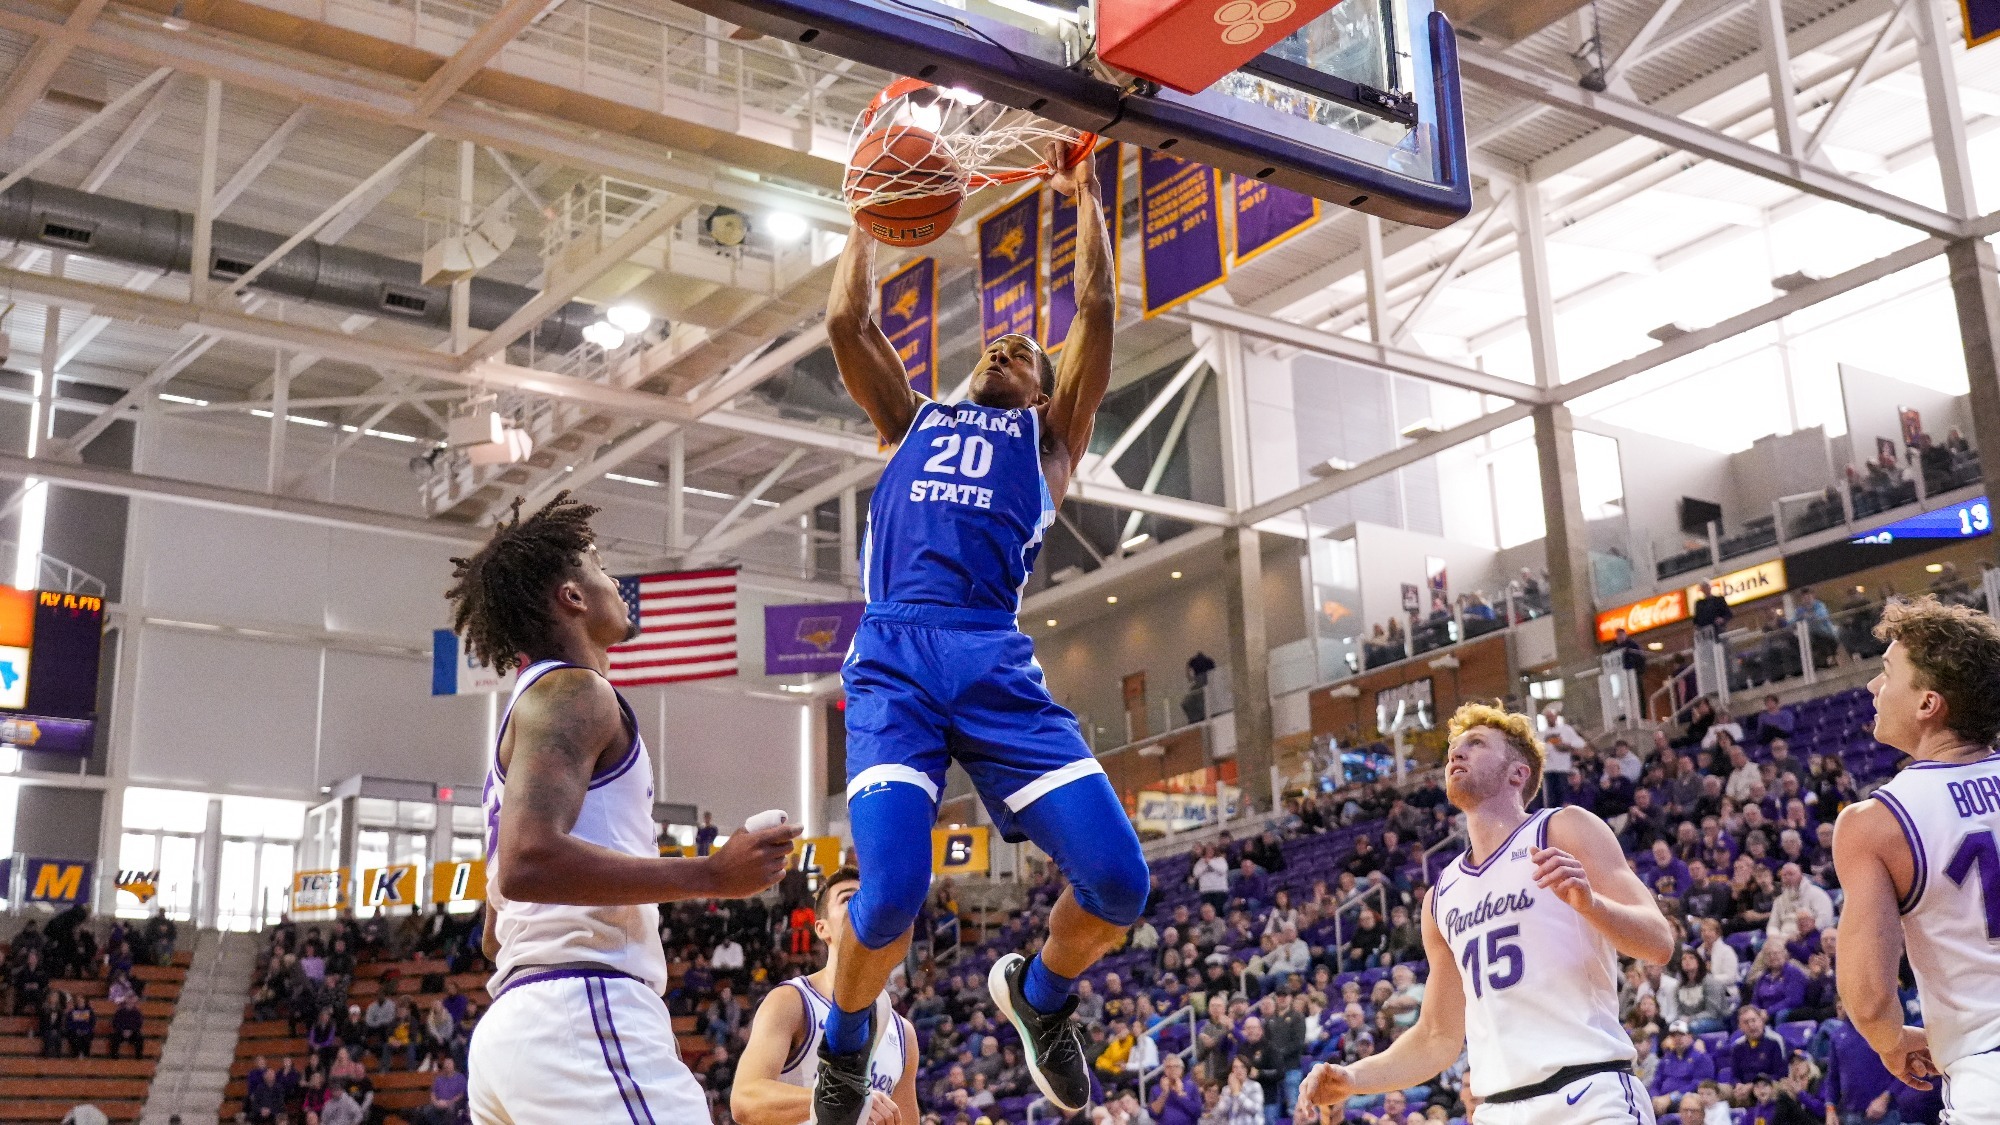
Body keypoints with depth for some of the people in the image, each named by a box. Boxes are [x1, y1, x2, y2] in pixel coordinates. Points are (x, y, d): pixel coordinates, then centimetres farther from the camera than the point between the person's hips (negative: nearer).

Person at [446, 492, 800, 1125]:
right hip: (583, 1014, -11)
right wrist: (708, 875, -17)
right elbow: (526, 863, -21)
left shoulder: (531, 703, 27)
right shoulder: (572, 690, -3)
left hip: (510, 1025, 11)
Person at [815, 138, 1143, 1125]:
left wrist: (1084, 197, 25)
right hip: (893, 658, 0)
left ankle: (1036, 993, 20)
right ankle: (846, 1043, 13)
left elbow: (1096, 310, 18)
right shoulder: (915, 421, 29)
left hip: (994, 662, 0)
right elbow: (846, 320, 24)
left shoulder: (1049, 435, 25)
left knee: (1117, 880, -14)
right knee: (892, 888, -20)